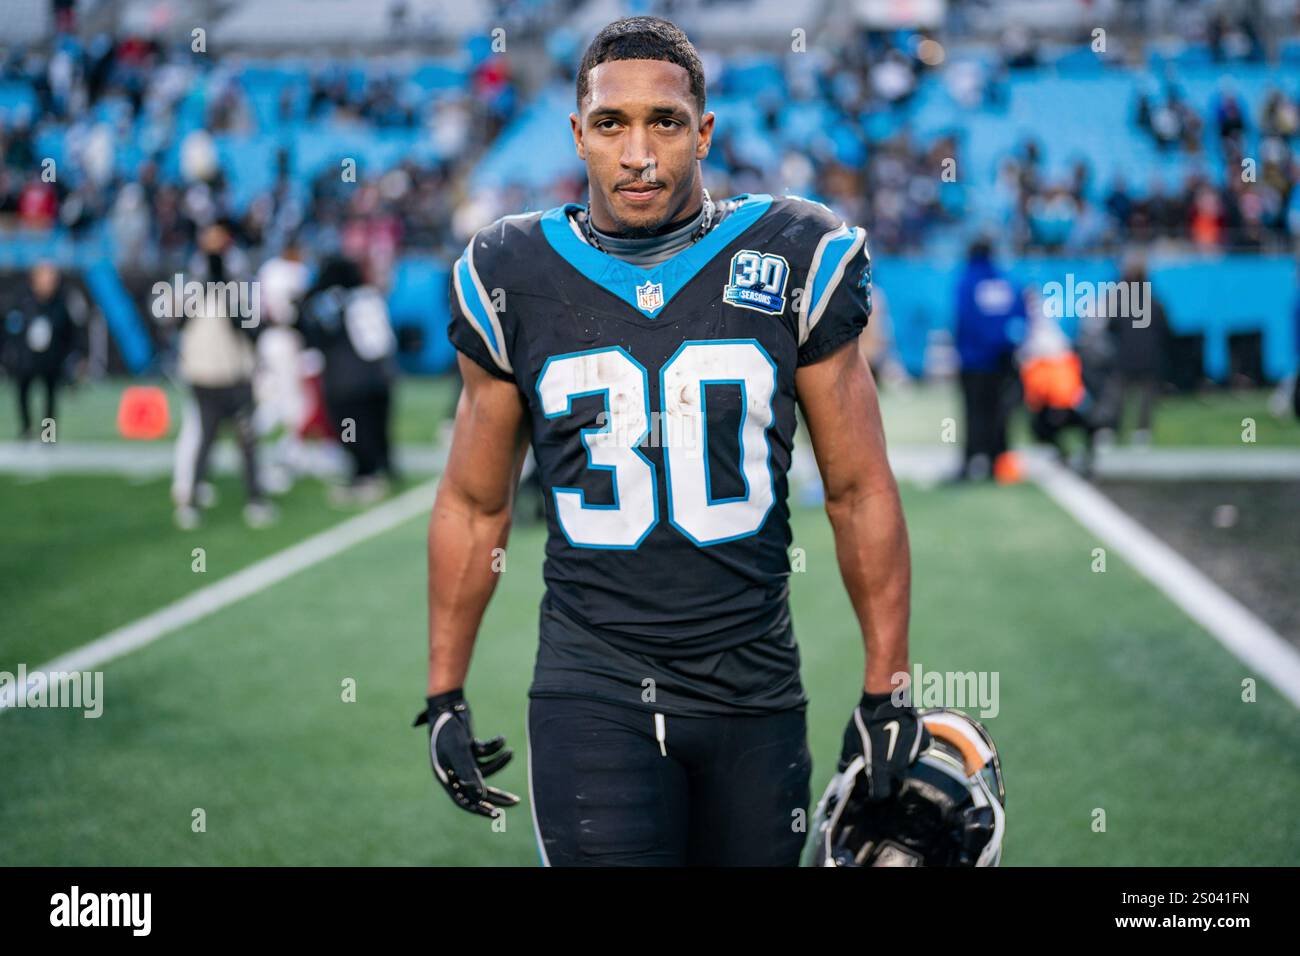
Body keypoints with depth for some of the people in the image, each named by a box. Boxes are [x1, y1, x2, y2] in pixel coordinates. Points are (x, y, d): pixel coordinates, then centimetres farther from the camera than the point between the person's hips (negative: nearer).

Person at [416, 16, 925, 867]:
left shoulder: (794, 263, -2)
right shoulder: (516, 280, 1)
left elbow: (860, 491, 3)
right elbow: (474, 505, 11)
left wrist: (887, 693, 2)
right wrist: (444, 695, 10)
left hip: (753, 684, 1)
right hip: (590, 689, -1)